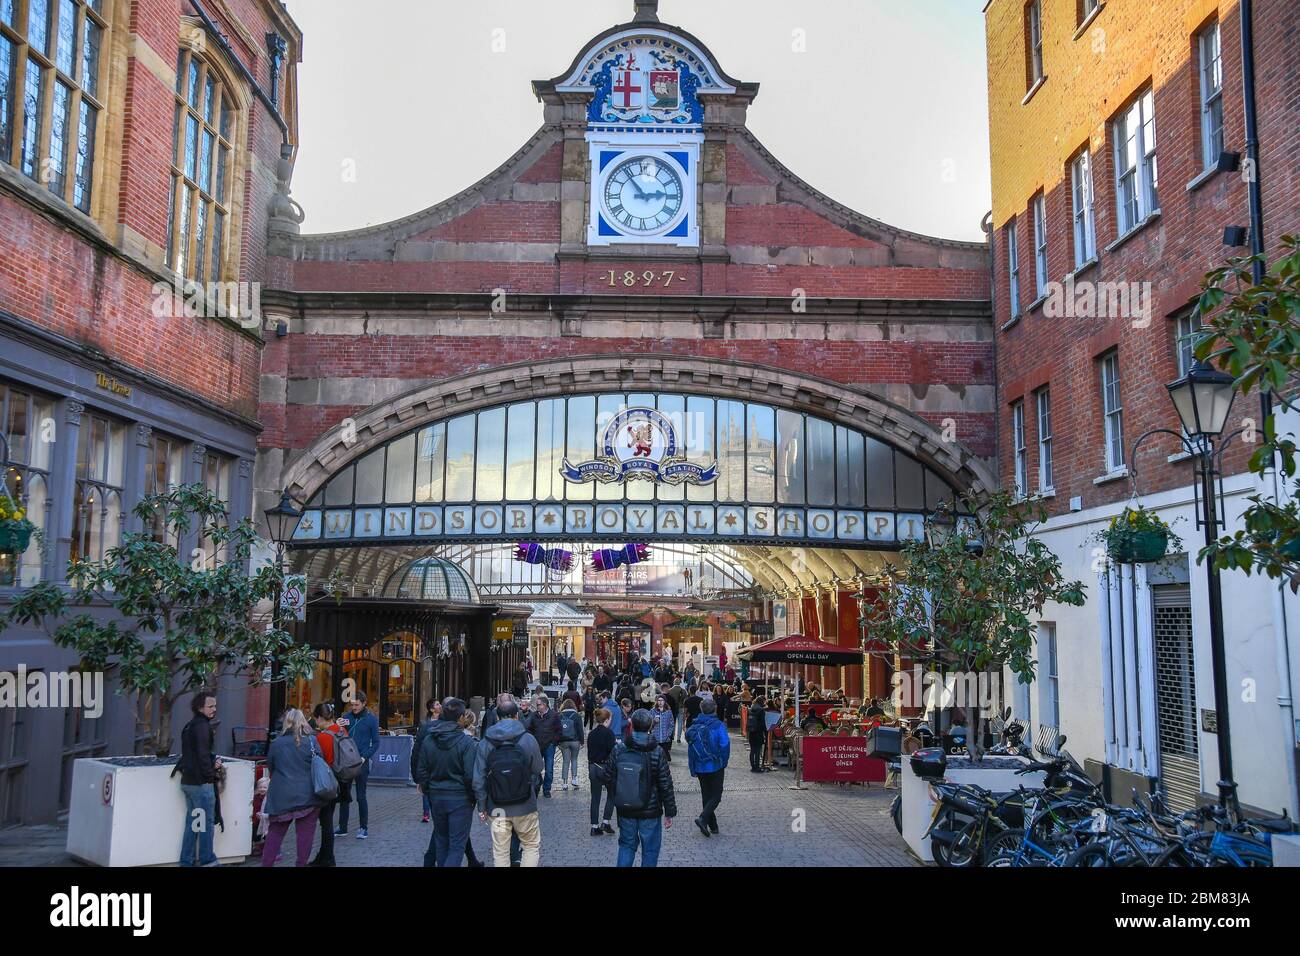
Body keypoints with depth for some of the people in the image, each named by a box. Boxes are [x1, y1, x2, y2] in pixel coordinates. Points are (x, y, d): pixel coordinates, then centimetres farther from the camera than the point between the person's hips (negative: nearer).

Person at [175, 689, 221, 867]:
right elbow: (202, 754, -21)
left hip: (188, 781, 9)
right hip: (201, 783, -9)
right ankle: (207, 860, 8)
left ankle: (187, 860, 17)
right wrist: (210, 774, -10)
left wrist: (213, 762, 5)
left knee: (192, 822, 14)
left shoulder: (189, 726, 15)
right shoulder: (202, 726, -16)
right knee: (207, 822, 1)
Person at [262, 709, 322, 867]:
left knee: (276, 832, 14)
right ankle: (302, 863, 9)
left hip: (281, 795, 2)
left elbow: (270, 768, 12)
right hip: (307, 794, -2)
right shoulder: (311, 741, -6)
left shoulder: (276, 743, 1)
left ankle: (266, 863, 15)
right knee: (305, 832, 6)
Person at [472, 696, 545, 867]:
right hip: (525, 807, -1)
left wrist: (482, 807, 6)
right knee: (532, 846, 16)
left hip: (497, 808, 2)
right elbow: (537, 772, -2)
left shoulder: (485, 743, -6)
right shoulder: (528, 739, -10)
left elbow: (478, 779, -4)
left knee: (500, 852, 12)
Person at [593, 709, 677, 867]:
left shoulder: (618, 750, -8)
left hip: (625, 811, 3)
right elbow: (665, 785, -11)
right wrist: (670, 812, -2)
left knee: (626, 845, 18)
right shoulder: (657, 754, -14)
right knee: (650, 849, 11)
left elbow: (606, 777, -1)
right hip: (650, 812, -2)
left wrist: (601, 768, 21)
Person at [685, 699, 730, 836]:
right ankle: (703, 818, -16)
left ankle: (713, 826, 18)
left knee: (706, 795, 15)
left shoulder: (694, 727, 1)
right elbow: (725, 746, -16)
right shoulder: (718, 726, -12)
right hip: (715, 767, -4)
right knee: (716, 795, 5)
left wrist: (693, 769, 11)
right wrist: (723, 763, -2)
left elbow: (690, 749, 4)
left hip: (700, 768, 4)